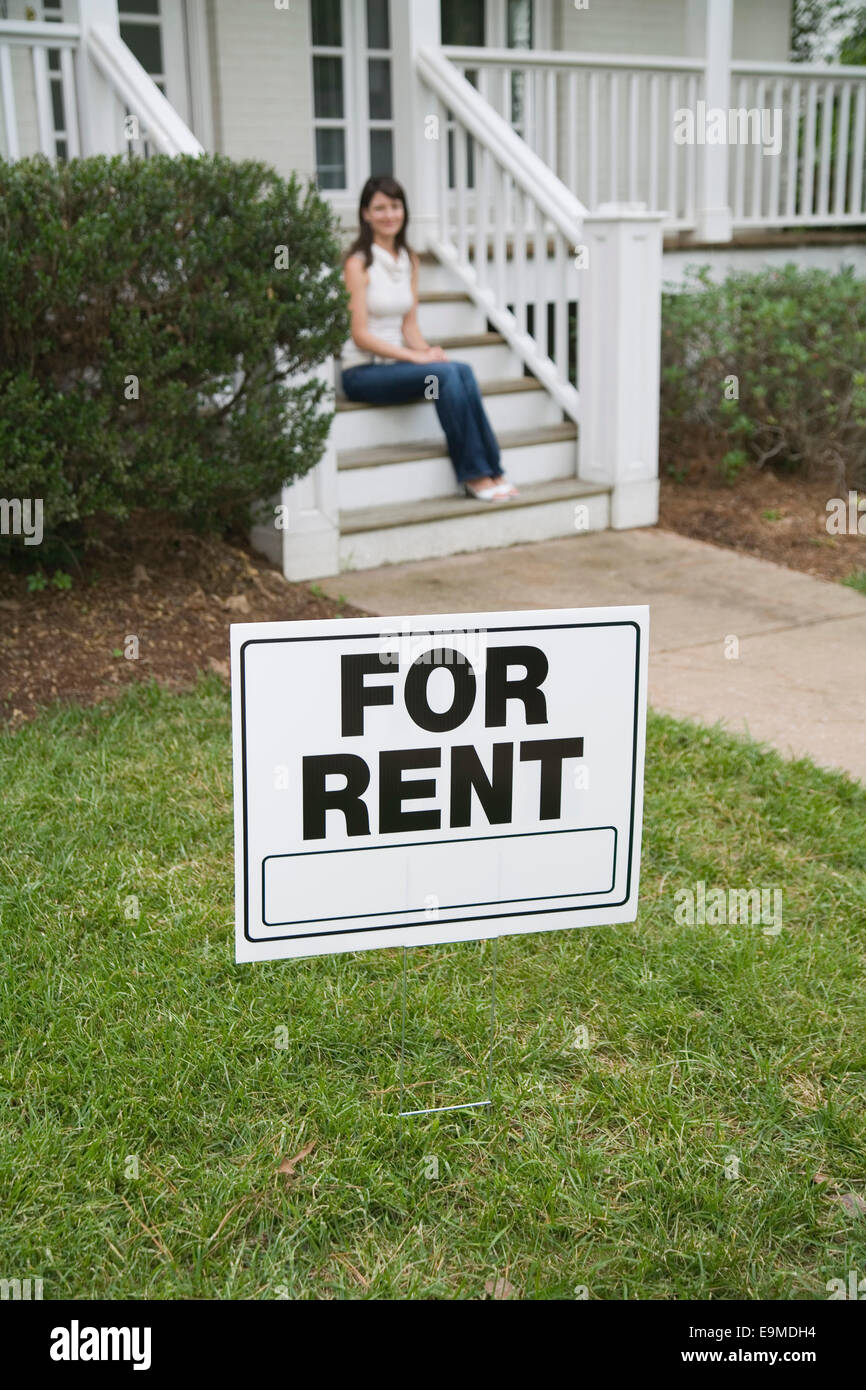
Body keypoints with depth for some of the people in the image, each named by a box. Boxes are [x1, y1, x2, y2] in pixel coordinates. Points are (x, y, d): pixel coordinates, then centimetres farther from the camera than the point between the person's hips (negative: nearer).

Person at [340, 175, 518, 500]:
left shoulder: (409, 260, 14)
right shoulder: (358, 263, -8)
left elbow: (409, 325, 12)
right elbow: (360, 335, -13)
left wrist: (427, 350, -9)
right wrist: (416, 357, -18)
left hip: (396, 363, 6)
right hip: (363, 372, -6)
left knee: (463, 371, -23)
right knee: (445, 374, -29)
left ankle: (490, 471, -23)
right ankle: (474, 474, -24)